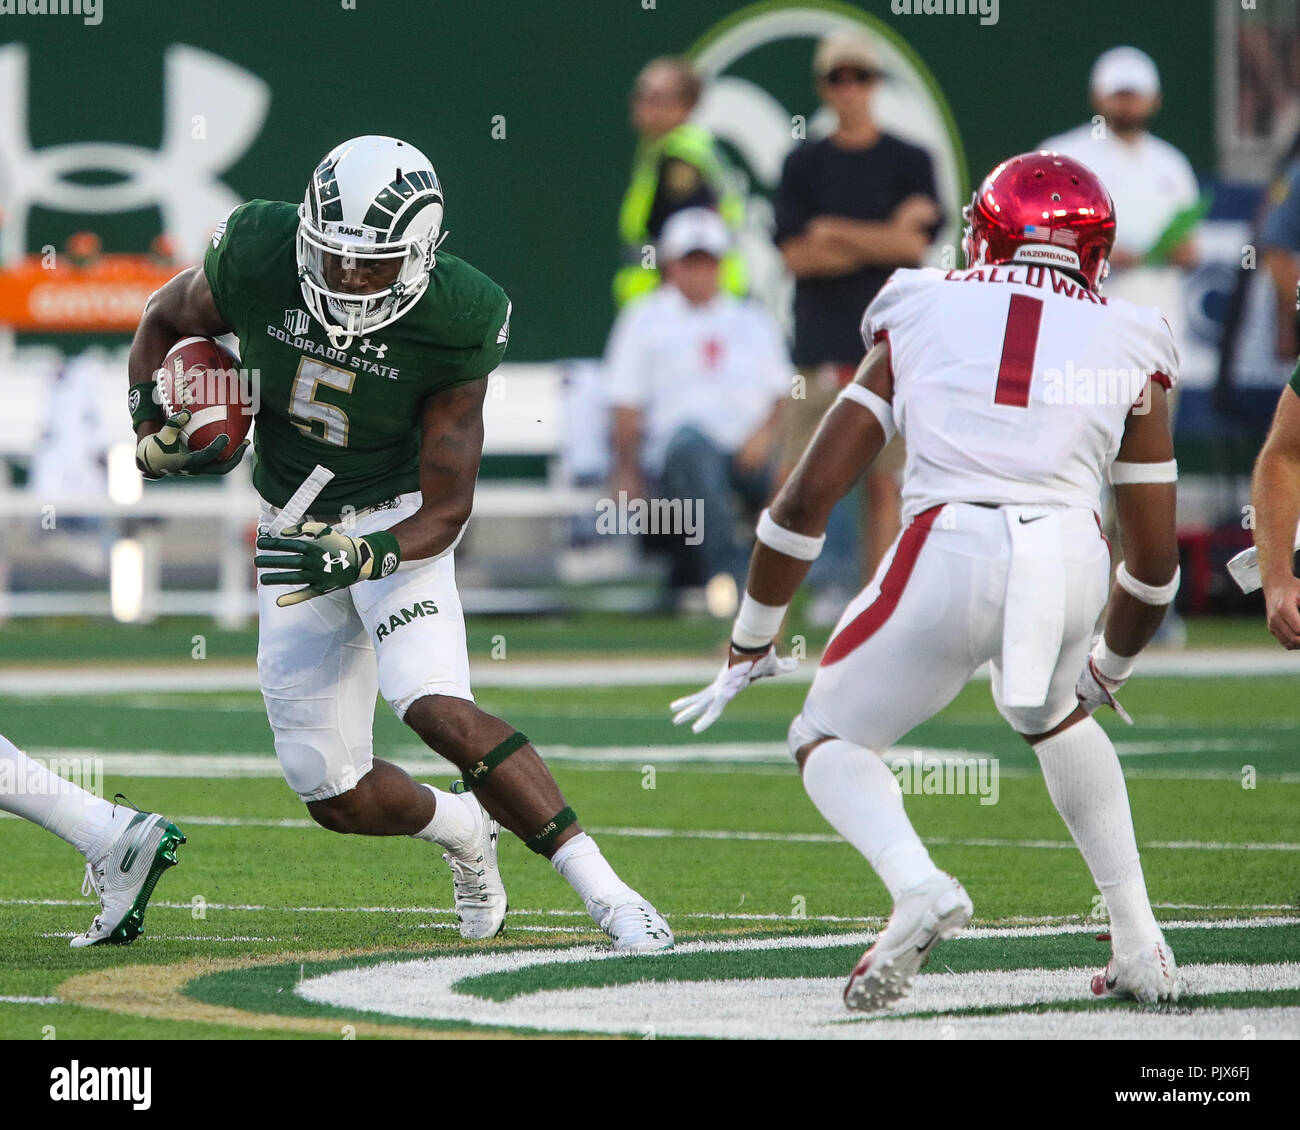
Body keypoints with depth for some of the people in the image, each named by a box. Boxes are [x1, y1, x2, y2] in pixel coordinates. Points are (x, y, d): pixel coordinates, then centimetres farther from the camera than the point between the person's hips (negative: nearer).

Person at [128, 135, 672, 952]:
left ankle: (606, 891, -25)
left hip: (394, 523, -4)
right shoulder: (257, 259, -18)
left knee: (438, 708, -30)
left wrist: (359, 556, -37)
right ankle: (464, 831, 35)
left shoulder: (452, 325, -23)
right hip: (297, 531, 4)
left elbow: (445, 511, -19)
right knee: (335, 796, 2)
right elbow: (167, 320, 5)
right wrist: (153, 435, -10)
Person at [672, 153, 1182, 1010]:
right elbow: (1156, 557, 21)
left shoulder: (921, 323, 18)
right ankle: (1140, 945, 26)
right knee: (1055, 717, 34)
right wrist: (1107, 672, 40)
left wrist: (751, 646, 23)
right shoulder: (1127, 352, 19)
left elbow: (808, 498, 13)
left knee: (831, 741, 18)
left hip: (949, 557, -2)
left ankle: (919, 887, -13)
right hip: (1074, 560, 2)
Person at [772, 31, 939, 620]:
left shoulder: (909, 162, 5)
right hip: (821, 346, 0)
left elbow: (914, 246, -7)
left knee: (883, 480, 1)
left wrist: (833, 231, -6)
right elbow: (796, 256, -2)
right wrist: (881, 239, -7)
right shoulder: (803, 164, 8)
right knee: (794, 479, -6)